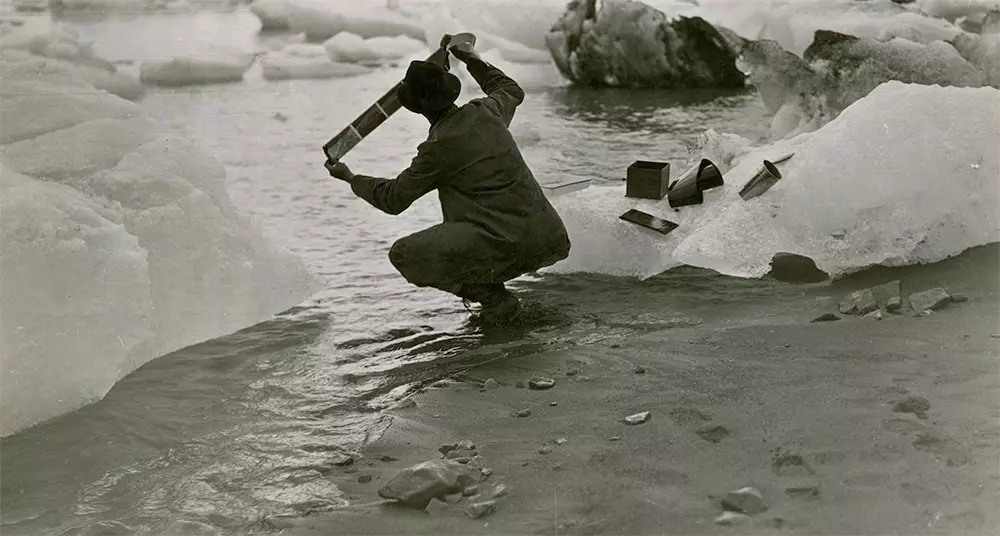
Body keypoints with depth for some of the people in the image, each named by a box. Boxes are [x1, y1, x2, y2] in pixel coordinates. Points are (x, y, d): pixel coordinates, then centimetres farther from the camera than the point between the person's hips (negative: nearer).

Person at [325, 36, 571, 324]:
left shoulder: (438, 149, -10)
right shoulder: (484, 112, 7)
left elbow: (393, 198, 4)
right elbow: (512, 91, 34)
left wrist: (350, 178, 20)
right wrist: (472, 59, 43)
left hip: (511, 245, -8)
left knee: (404, 254, -2)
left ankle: (494, 299, -2)